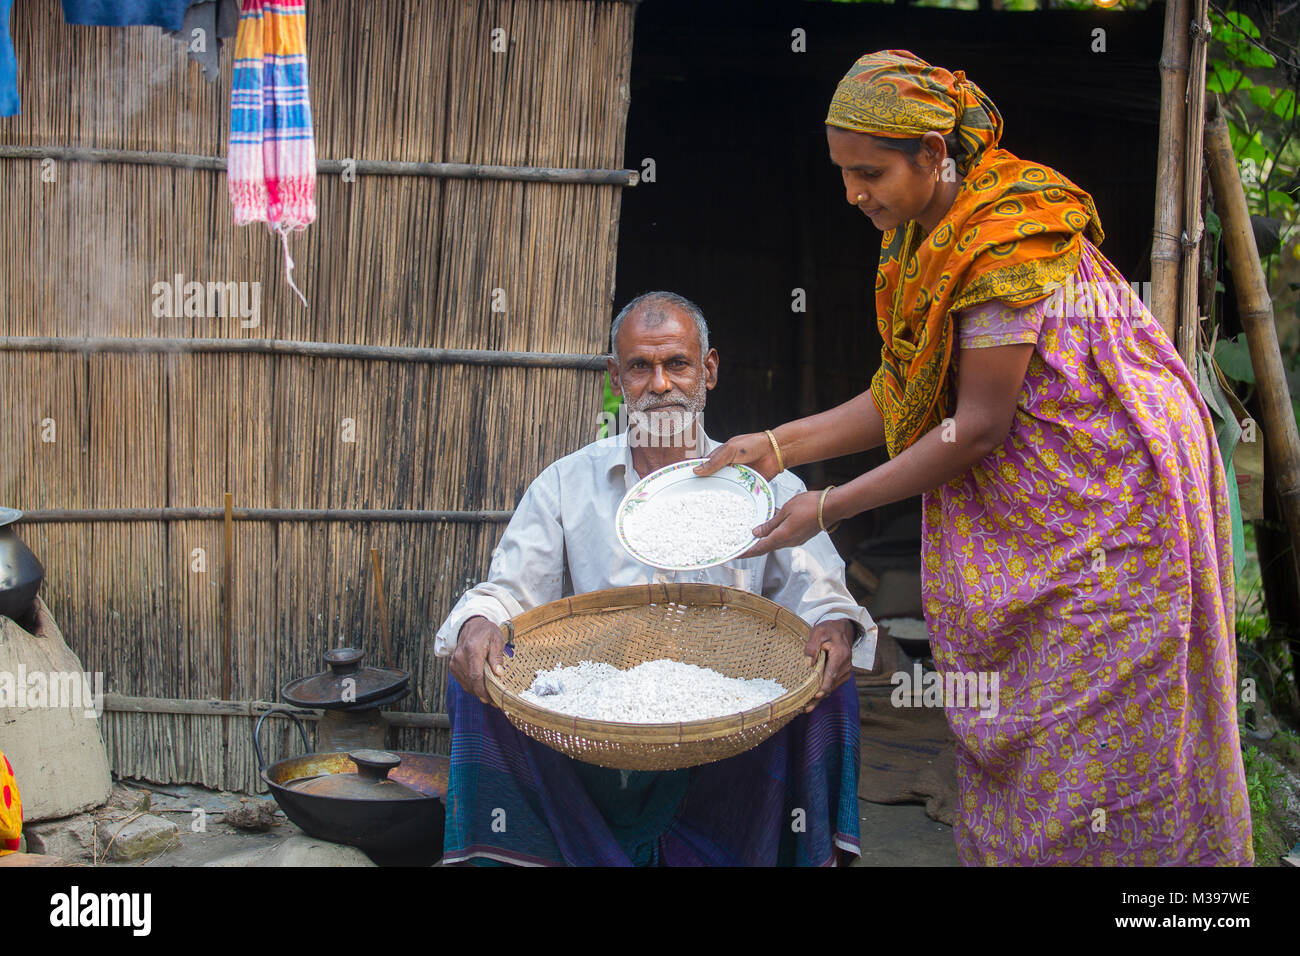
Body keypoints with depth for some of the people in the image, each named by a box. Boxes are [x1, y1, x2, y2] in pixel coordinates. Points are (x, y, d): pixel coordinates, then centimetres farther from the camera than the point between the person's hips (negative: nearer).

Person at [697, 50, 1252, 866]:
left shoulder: (1009, 240, -25)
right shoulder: (924, 234, 2)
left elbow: (978, 428, -24)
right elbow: (902, 394, 3)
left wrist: (829, 508, -19)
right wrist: (778, 445, -7)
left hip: (1109, 501, -8)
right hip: (1028, 498, 8)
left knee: (1092, 733, 1)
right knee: (1011, 730, 13)